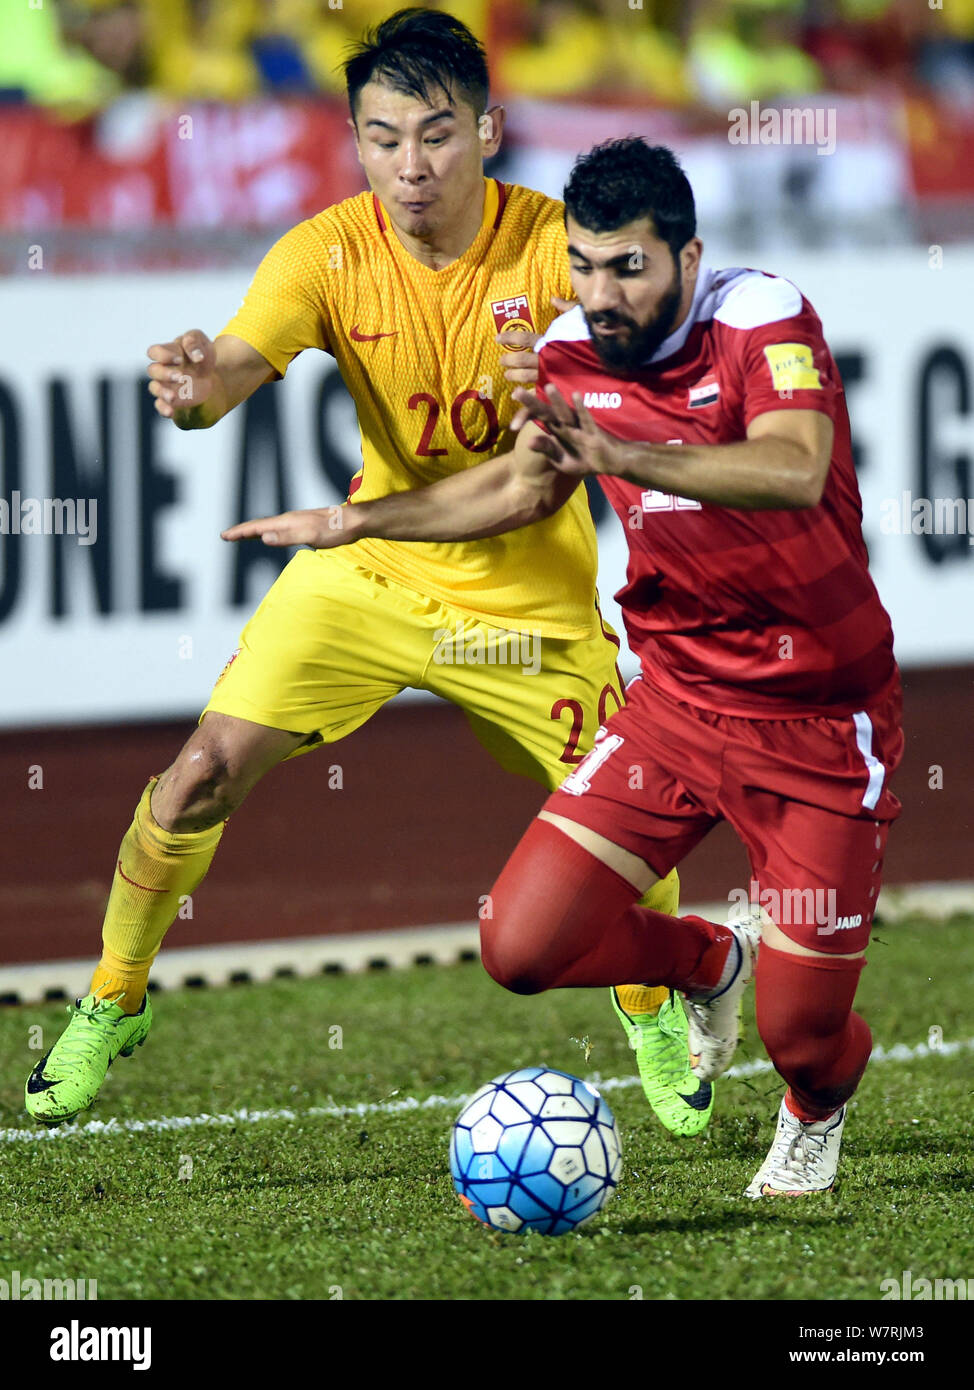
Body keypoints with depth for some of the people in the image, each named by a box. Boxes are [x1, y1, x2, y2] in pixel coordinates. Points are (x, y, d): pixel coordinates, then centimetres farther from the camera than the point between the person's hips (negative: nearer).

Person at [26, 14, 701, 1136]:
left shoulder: (553, 245, -18)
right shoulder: (331, 252, -16)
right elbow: (238, 363, -30)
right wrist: (197, 385, -55)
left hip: (527, 592, 0)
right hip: (368, 567, 1)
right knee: (201, 777, -11)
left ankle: (654, 1013, 28)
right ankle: (111, 1003, 12)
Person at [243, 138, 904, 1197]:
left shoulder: (763, 318, -19)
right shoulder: (573, 353, -1)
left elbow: (795, 470, -40)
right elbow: (525, 486, 20)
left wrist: (617, 453, -51)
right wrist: (360, 522, 17)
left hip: (819, 719, -5)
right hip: (677, 700, 5)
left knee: (800, 1036, -6)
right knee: (524, 946, -9)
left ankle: (818, 1112, 35)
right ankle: (711, 960, 24)